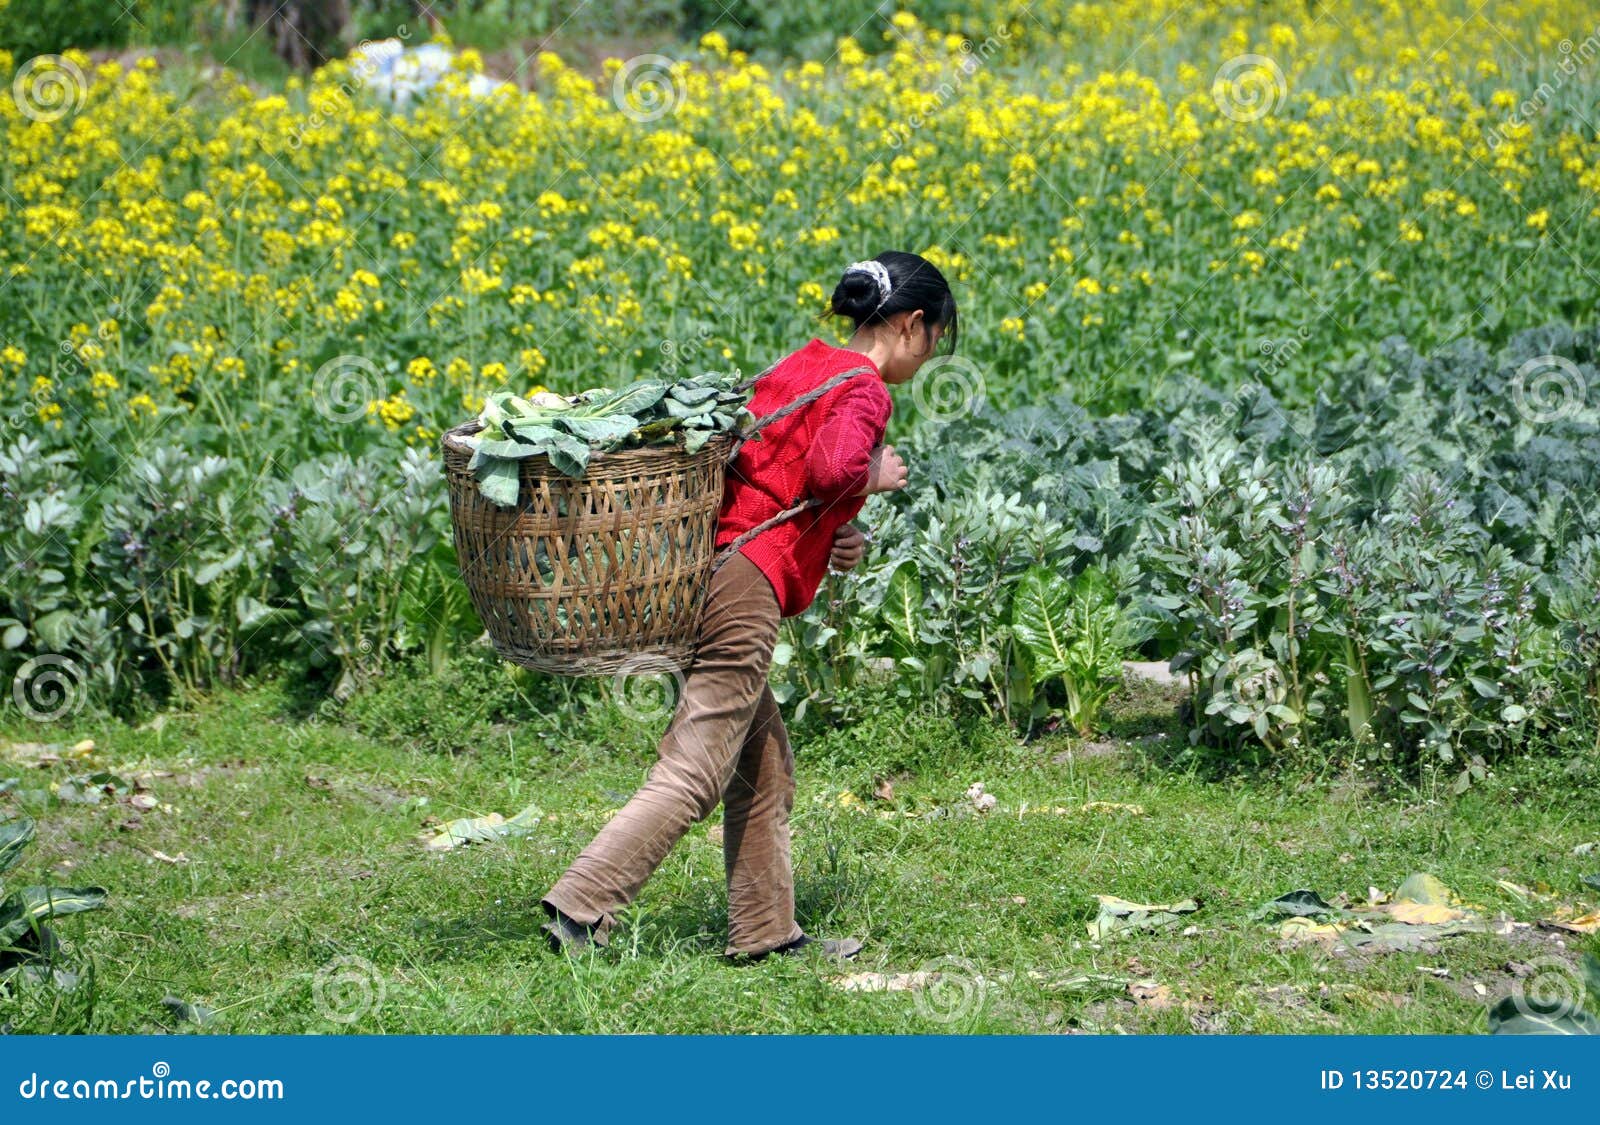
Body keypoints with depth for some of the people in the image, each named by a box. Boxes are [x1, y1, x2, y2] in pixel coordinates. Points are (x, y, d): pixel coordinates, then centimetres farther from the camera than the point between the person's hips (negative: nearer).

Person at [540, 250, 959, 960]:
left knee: (765, 764, 16)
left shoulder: (799, 366, 20)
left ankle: (766, 933, 20)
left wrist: (833, 537, 12)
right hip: (746, 587, -10)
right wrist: (875, 476, -3)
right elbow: (830, 469, -25)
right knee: (695, 774, -8)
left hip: (699, 570, 10)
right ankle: (579, 907, -14)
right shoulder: (865, 390, -6)